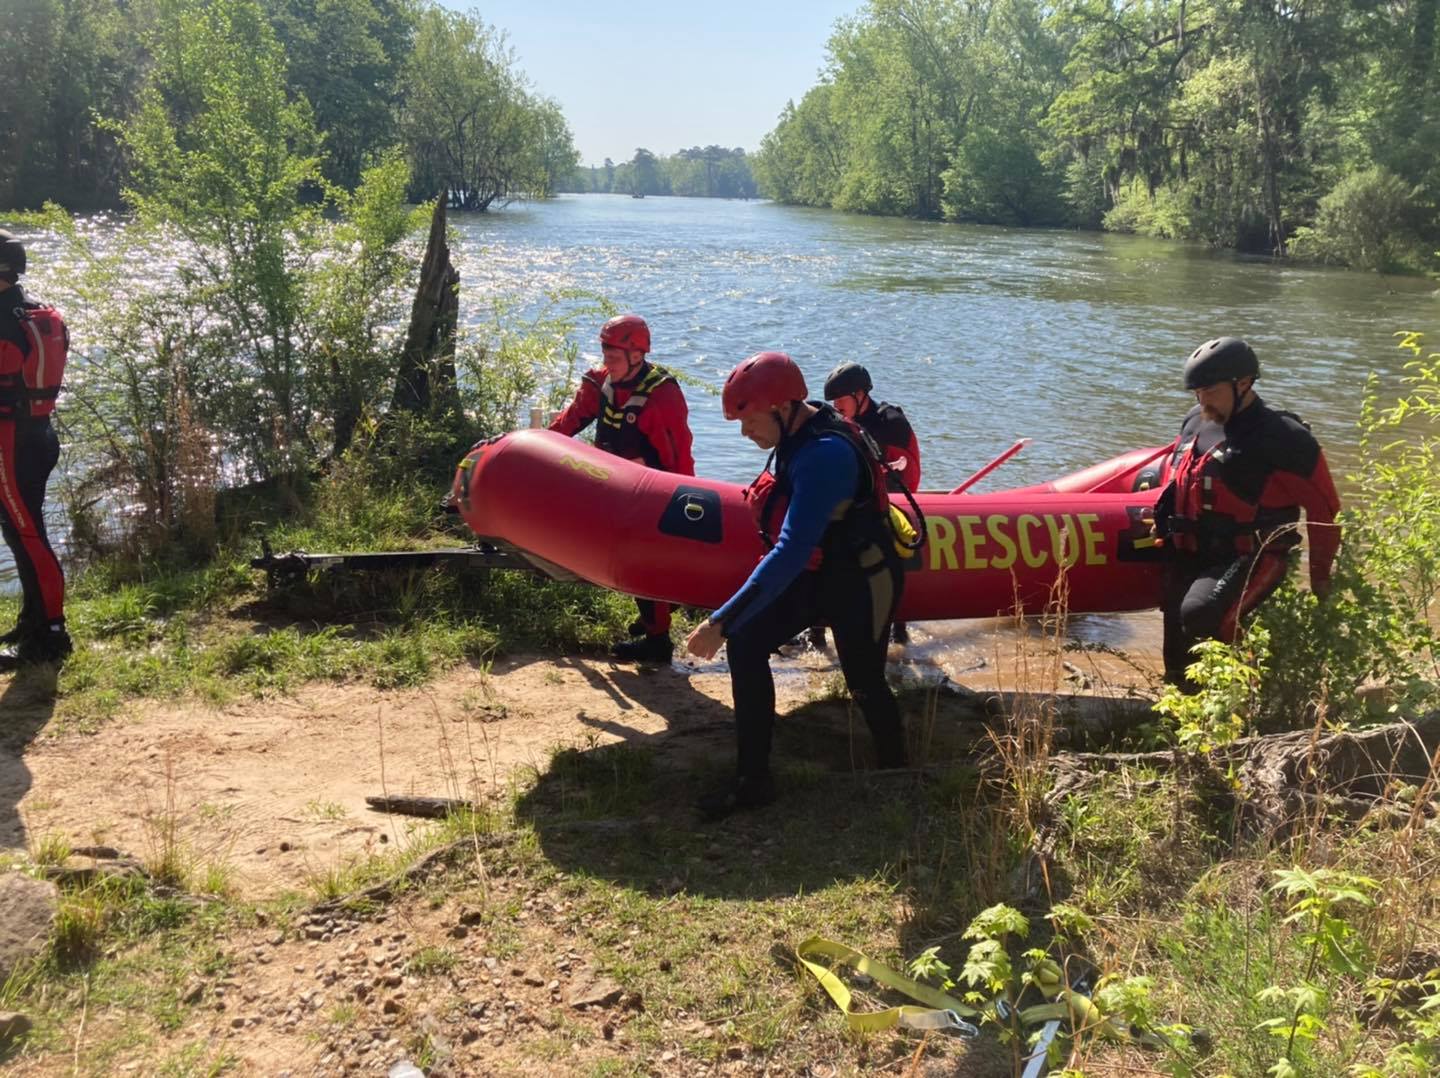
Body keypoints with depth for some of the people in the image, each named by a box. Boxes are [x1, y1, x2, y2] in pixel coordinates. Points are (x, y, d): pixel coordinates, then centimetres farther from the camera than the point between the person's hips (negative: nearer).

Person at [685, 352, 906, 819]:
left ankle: (896, 775, 38)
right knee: (745, 644, -5)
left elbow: (792, 551, -40)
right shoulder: (799, 433, -4)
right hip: (813, 574, 9)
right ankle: (753, 779, 2)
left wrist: (722, 622, -42)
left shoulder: (824, 456, -33)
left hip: (859, 584, -8)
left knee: (864, 684, 8)